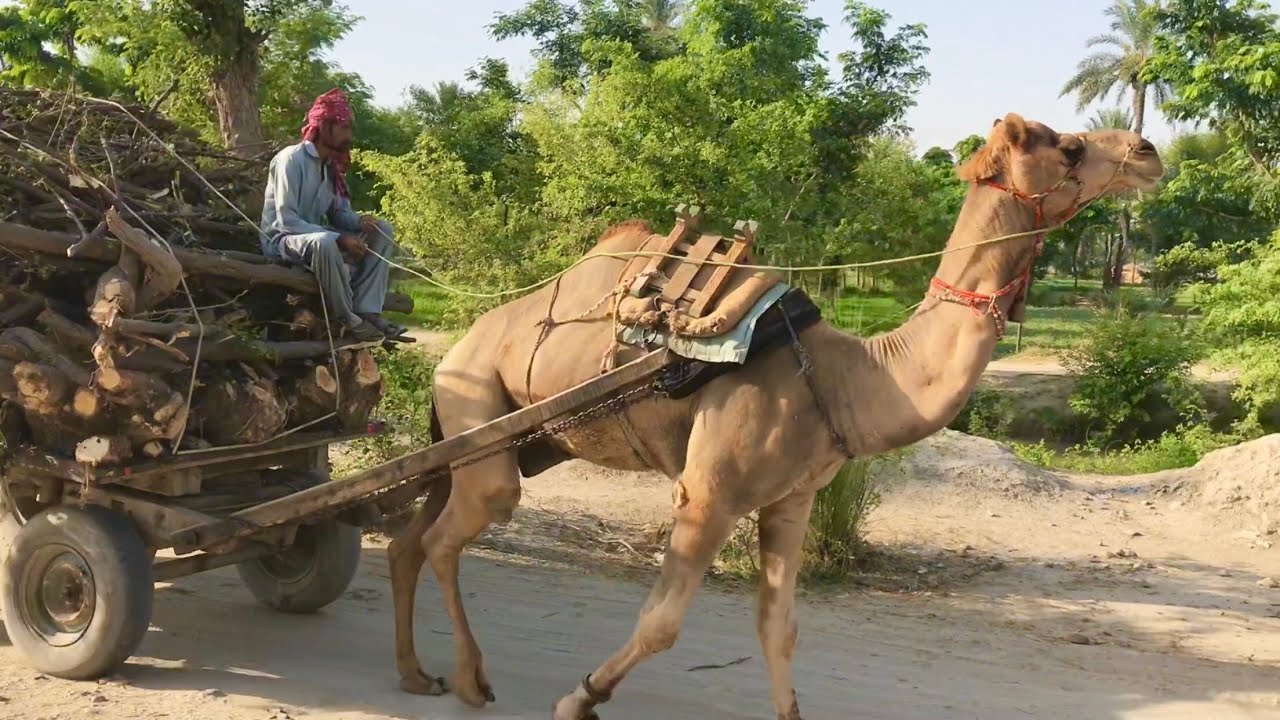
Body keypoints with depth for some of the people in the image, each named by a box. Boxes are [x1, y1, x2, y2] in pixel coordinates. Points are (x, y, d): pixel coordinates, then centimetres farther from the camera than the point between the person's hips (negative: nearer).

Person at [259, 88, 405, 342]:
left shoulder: (332, 165, 8)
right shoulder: (292, 159, -17)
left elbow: (339, 213, 10)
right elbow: (286, 220, -25)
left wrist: (360, 221, -16)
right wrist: (340, 239, -30)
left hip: (317, 237, 9)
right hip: (283, 240, -9)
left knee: (382, 231, -1)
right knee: (324, 242, -41)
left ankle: (367, 311, -14)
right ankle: (347, 318, -23)